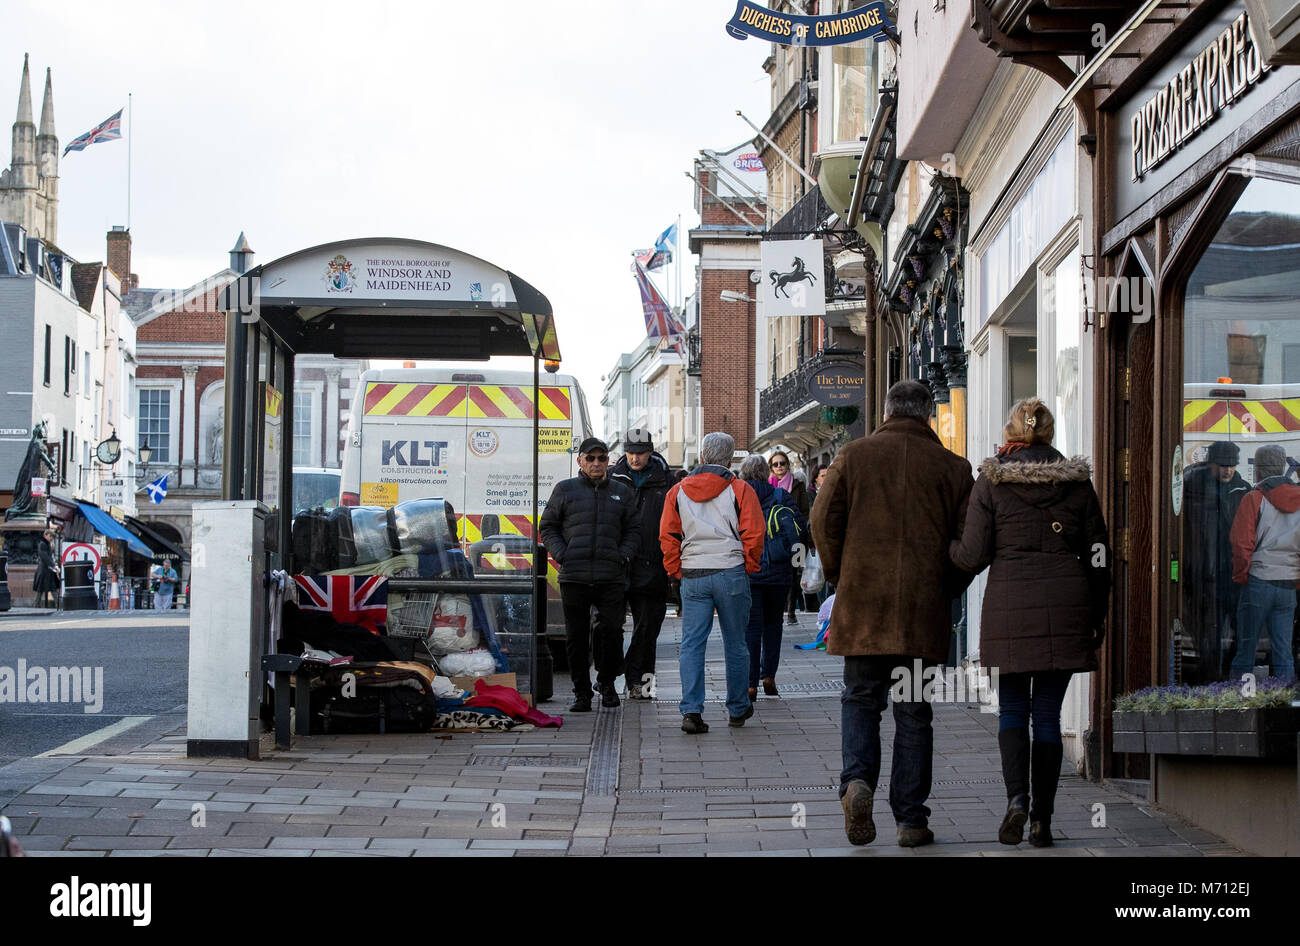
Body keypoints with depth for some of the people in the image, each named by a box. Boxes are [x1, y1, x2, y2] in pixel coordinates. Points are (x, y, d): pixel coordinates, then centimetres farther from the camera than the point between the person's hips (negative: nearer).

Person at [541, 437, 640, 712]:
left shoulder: (621, 492, 14)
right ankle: (582, 692, 11)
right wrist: (562, 555, -3)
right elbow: (548, 527, 11)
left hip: (611, 576, 0)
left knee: (612, 629, -10)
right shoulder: (564, 490, 9)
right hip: (574, 576, 0)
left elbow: (633, 531, 17)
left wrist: (623, 556, 0)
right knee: (577, 637, 1)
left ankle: (606, 681, 12)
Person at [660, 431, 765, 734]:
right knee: (735, 644, 10)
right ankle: (738, 709, 20)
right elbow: (753, 535, -5)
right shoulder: (739, 490, -2)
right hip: (731, 573, -2)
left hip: (692, 575, 2)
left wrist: (677, 572, 12)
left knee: (692, 644, 2)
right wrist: (749, 567, 8)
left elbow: (667, 536, 6)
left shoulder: (678, 491, 6)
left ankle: (691, 710, -10)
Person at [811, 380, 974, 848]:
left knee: (860, 699, 13)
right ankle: (911, 818, 8)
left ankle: (857, 779, -12)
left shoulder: (855, 455, 2)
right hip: (924, 608, 0)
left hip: (862, 602, 0)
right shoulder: (952, 467, 3)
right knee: (914, 712, 7)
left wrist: (839, 575, 14)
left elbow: (824, 519, 0)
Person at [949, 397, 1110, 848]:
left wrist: (947, 545, 18)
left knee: (1012, 708, 10)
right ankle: (1042, 819, 7)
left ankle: (1017, 798, -12)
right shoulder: (1077, 482, 5)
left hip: (1009, 605, -1)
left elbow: (972, 556, -4)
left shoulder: (991, 481, -1)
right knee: (1048, 713, 8)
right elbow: (1098, 556, 6)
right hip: (1066, 606, 2)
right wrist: (1096, 617, 14)